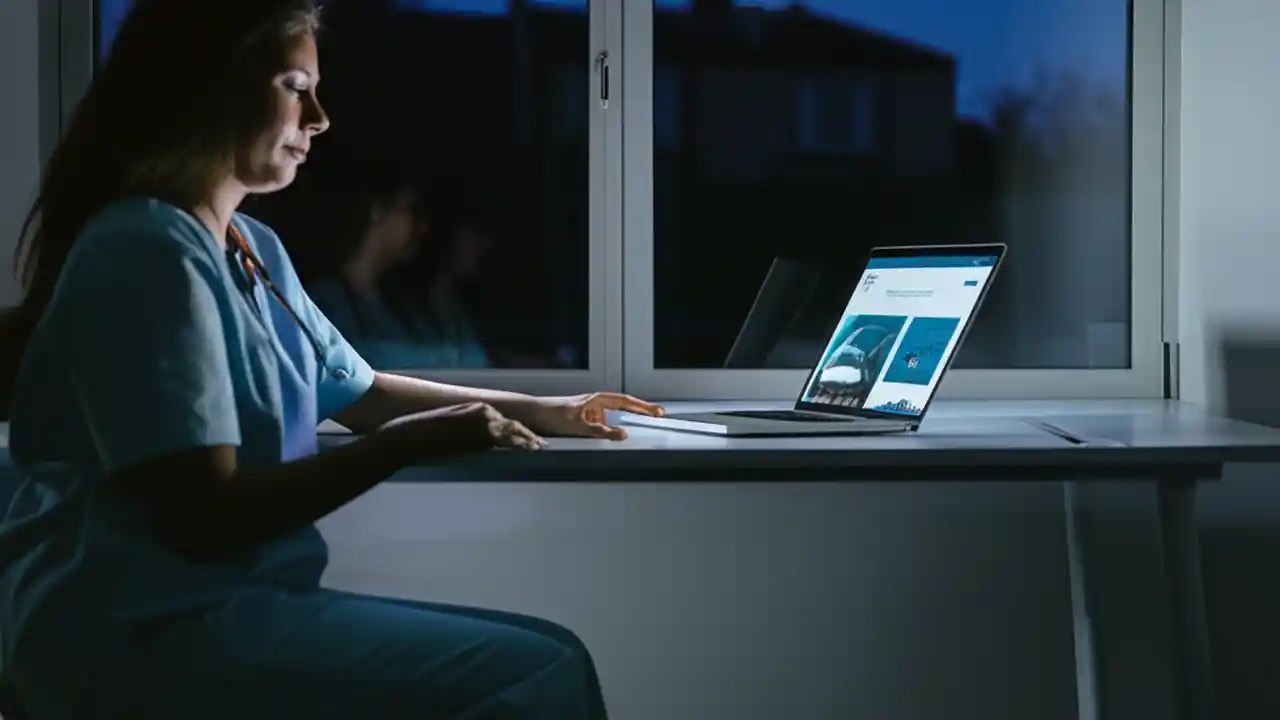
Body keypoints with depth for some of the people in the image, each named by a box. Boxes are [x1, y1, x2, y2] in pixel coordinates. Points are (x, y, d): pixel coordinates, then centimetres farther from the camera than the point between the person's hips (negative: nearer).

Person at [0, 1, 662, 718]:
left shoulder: (256, 249, 15)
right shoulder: (147, 252, -15)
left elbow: (359, 392, 30)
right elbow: (203, 517, -20)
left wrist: (542, 411, 27)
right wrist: (416, 442, -15)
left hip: (232, 600, 10)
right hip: (141, 629, -10)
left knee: (550, 655, 1)